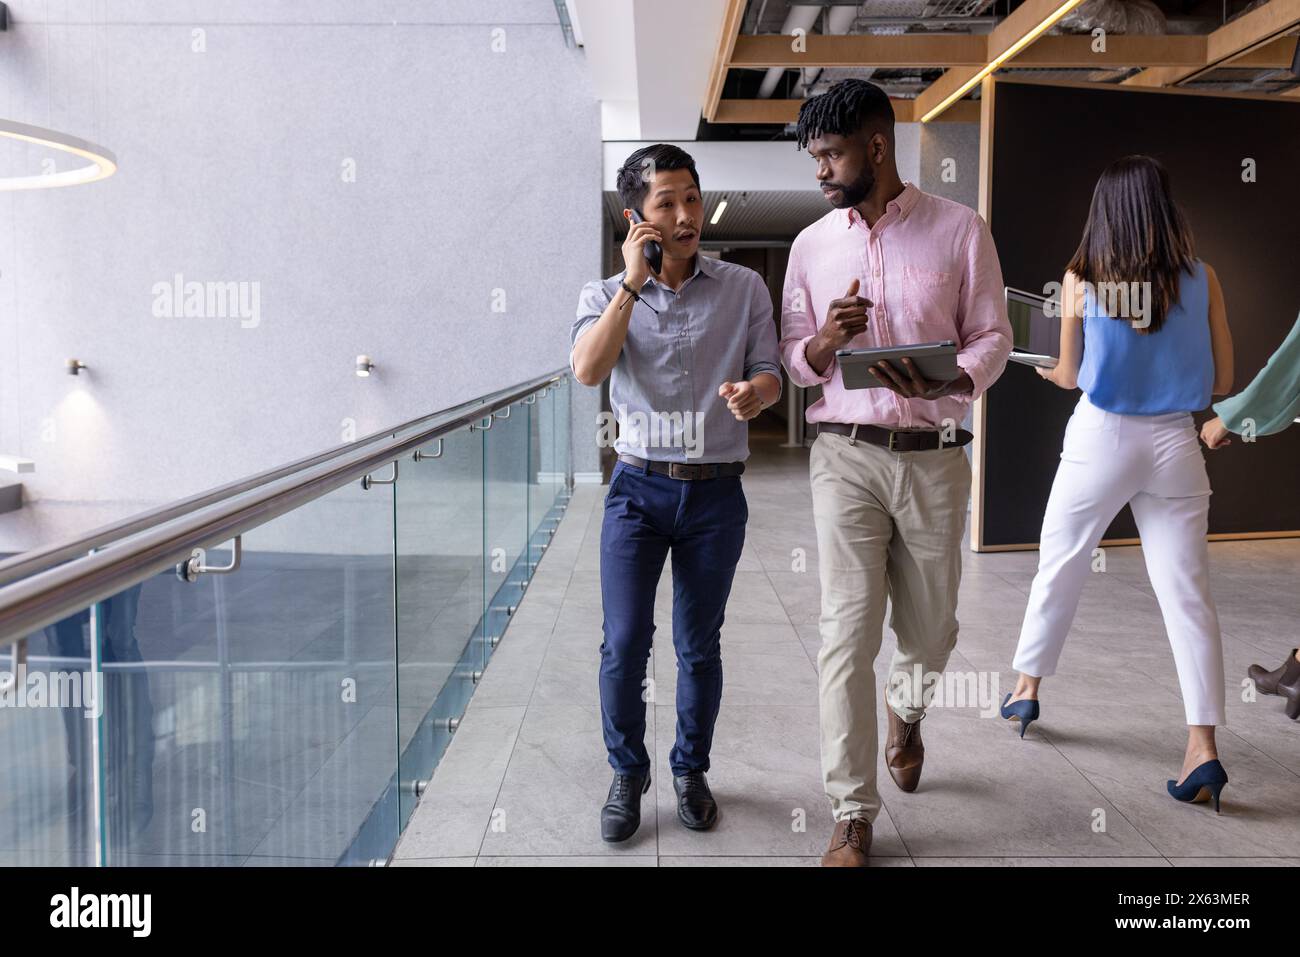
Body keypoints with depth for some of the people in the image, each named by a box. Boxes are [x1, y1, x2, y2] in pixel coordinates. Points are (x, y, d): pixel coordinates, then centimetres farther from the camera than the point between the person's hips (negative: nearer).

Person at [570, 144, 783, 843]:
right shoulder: (606, 295, 3)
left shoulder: (743, 289, 5)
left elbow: (770, 372, 3)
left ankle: (691, 770, 30)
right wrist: (634, 282, -16)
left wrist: (755, 392, -22)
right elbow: (588, 370, -15)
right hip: (639, 487, 0)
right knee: (624, 642, -2)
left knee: (699, 646, 10)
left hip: (716, 491, 1)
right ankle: (627, 772, 21)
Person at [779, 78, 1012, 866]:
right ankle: (854, 815, 6)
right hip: (845, 455, 1)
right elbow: (794, 361, 10)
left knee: (930, 627, 13)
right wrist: (828, 339, -14)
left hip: (933, 455, -1)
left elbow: (993, 337, 1)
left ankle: (907, 711, 49)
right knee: (847, 633, -4)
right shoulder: (812, 244, 8)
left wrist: (945, 381, -21)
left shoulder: (959, 229, 0)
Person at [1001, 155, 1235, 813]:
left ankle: (1027, 689, 32)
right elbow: (1222, 383, 3)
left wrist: (1040, 367, 26)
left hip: (1100, 438, -1)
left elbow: (1068, 376, 4)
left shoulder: (1081, 279, -4)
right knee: (1187, 594, 3)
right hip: (1175, 444, 1)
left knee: (1059, 568, 17)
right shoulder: (1200, 278, -1)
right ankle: (1203, 746, 0)